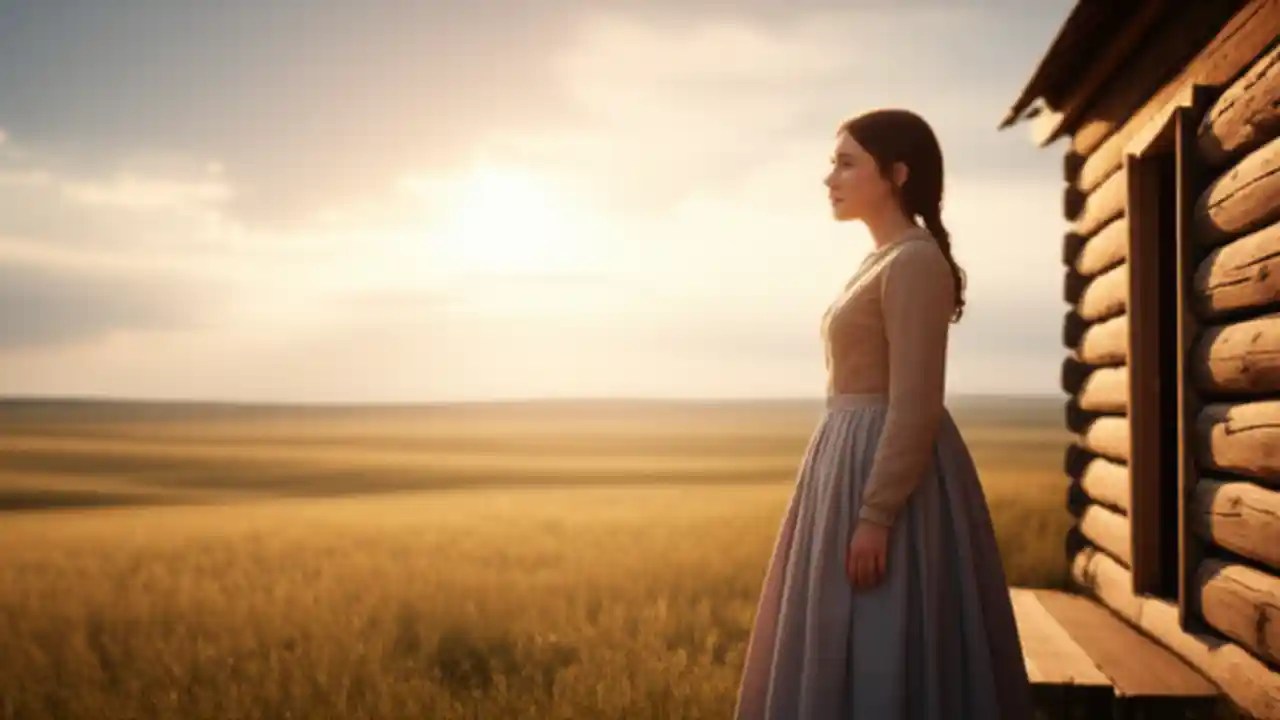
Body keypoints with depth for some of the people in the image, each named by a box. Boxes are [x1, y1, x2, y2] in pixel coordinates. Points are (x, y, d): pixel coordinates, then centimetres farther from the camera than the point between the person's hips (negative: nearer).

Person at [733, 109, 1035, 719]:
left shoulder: (915, 262, -14)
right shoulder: (883, 263, 16)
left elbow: (915, 404, -20)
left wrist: (875, 515, -23)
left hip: (890, 474, -10)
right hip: (859, 464, 10)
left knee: (881, 658, -4)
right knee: (847, 657, 14)